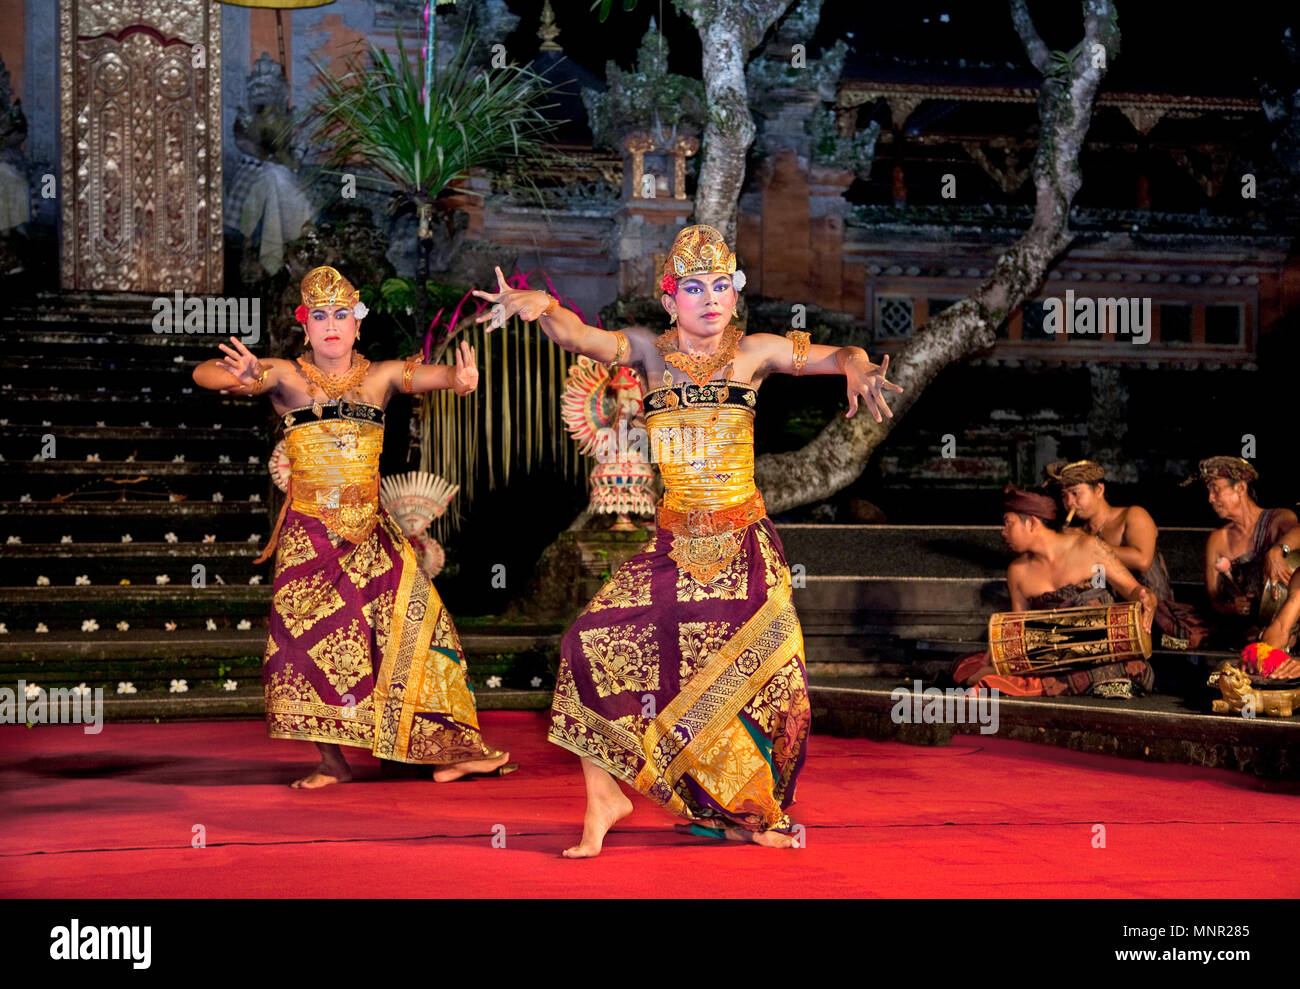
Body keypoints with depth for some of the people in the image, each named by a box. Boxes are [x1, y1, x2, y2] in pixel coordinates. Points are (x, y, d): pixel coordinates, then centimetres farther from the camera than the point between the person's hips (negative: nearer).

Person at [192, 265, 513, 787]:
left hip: (370, 531, 2)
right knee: (314, 640, -10)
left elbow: (430, 374, -10)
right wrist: (242, 375, -37)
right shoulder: (287, 377, -2)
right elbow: (203, 373, -12)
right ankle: (331, 761, -1)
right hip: (307, 535, -2)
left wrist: (459, 378, -36)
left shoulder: (380, 377, 5)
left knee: (414, 624, -5)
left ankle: (447, 749, 3)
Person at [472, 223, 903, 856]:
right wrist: (540, 305, -36)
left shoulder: (752, 353, -1)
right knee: (591, 642, -14)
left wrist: (857, 369, -27)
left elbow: (840, 356, -3)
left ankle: (759, 811, 21)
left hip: (745, 544, 0)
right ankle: (604, 797, -1)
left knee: (771, 674, -4)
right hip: (673, 543, 1)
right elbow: (577, 336, -14)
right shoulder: (650, 352, 0)